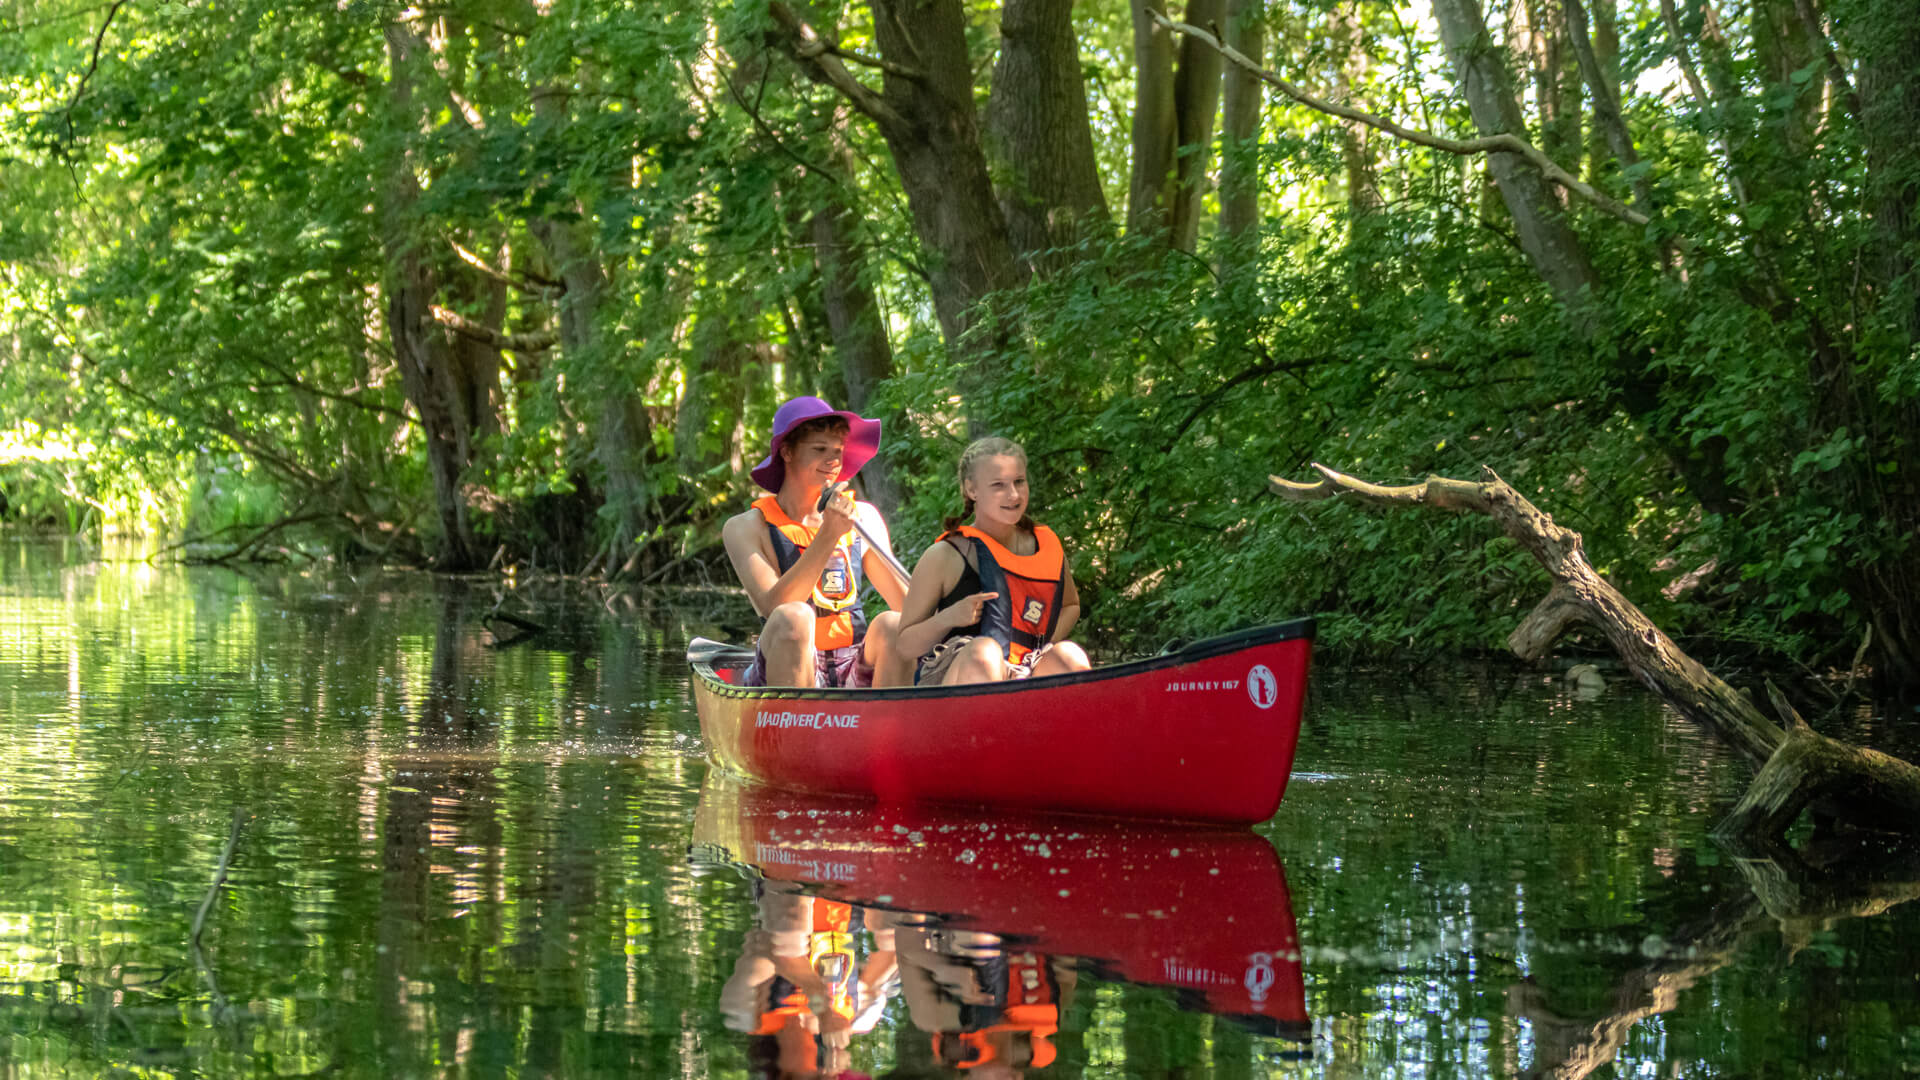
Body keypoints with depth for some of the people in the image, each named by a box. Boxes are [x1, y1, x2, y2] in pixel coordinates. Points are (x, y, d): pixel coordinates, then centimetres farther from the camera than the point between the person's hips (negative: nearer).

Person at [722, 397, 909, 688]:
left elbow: (906, 602, 11)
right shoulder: (747, 528, 1)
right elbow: (773, 607, -15)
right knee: (794, 616, -32)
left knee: (892, 624, -25)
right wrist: (828, 535, -20)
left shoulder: (864, 519, 12)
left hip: (855, 672, 3)